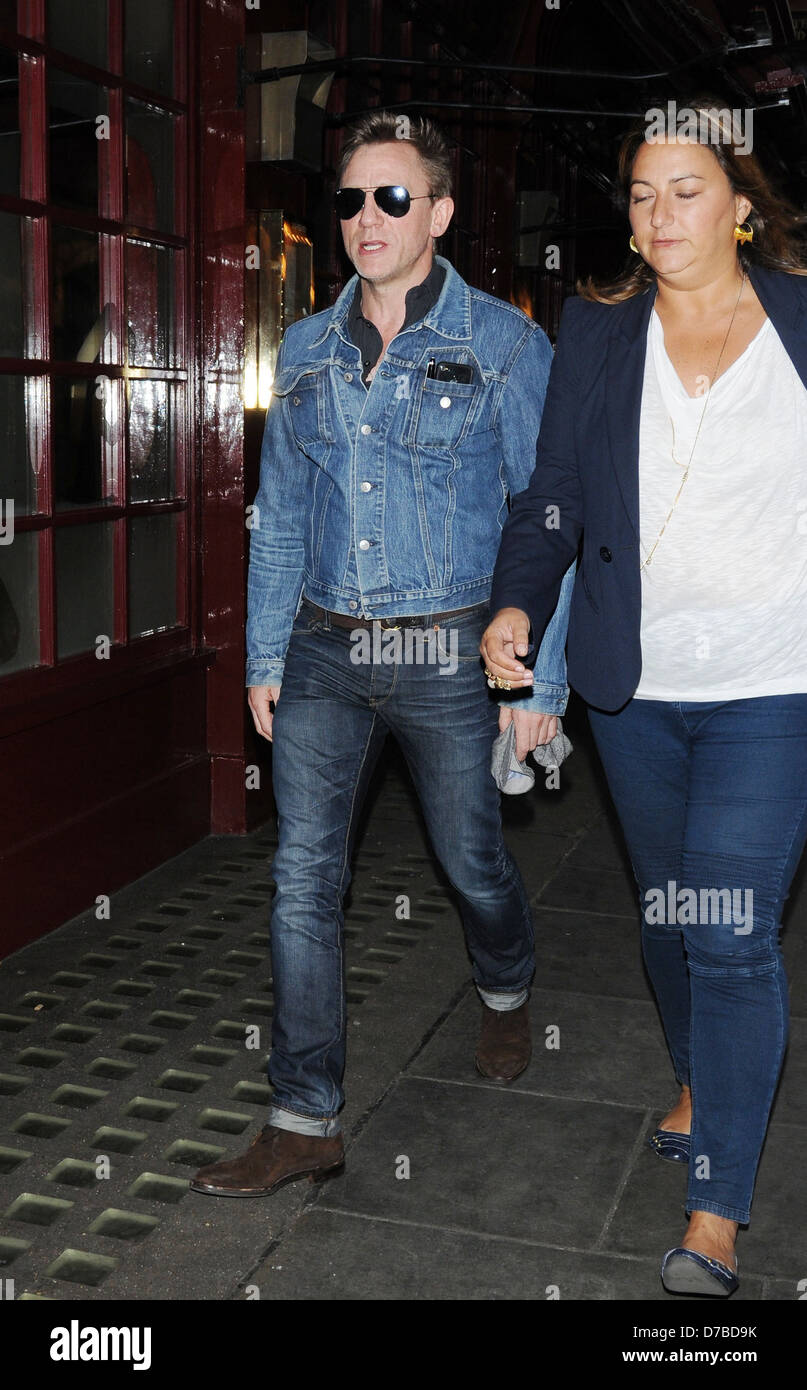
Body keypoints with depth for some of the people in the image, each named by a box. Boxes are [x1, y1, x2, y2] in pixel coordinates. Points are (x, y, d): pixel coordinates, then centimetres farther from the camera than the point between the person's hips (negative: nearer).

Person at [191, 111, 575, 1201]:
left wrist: (541, 678, -7)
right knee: (303, 880, 0)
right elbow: (279, 515, 13)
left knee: (473, 863, 13)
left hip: (448, 658, -3)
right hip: (325, 654, 4)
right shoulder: (307, 352, 8)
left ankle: (506, 994, 47)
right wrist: (265, 656, 10)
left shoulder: (505, 346, -4)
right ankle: (306, 1122, 11)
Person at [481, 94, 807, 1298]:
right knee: (664, 911, 17)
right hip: (635, 684, 3)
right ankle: (696, 1080, 45)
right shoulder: (596, 331, 5)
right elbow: (557, 488, 2)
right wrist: (518, 603, -14)